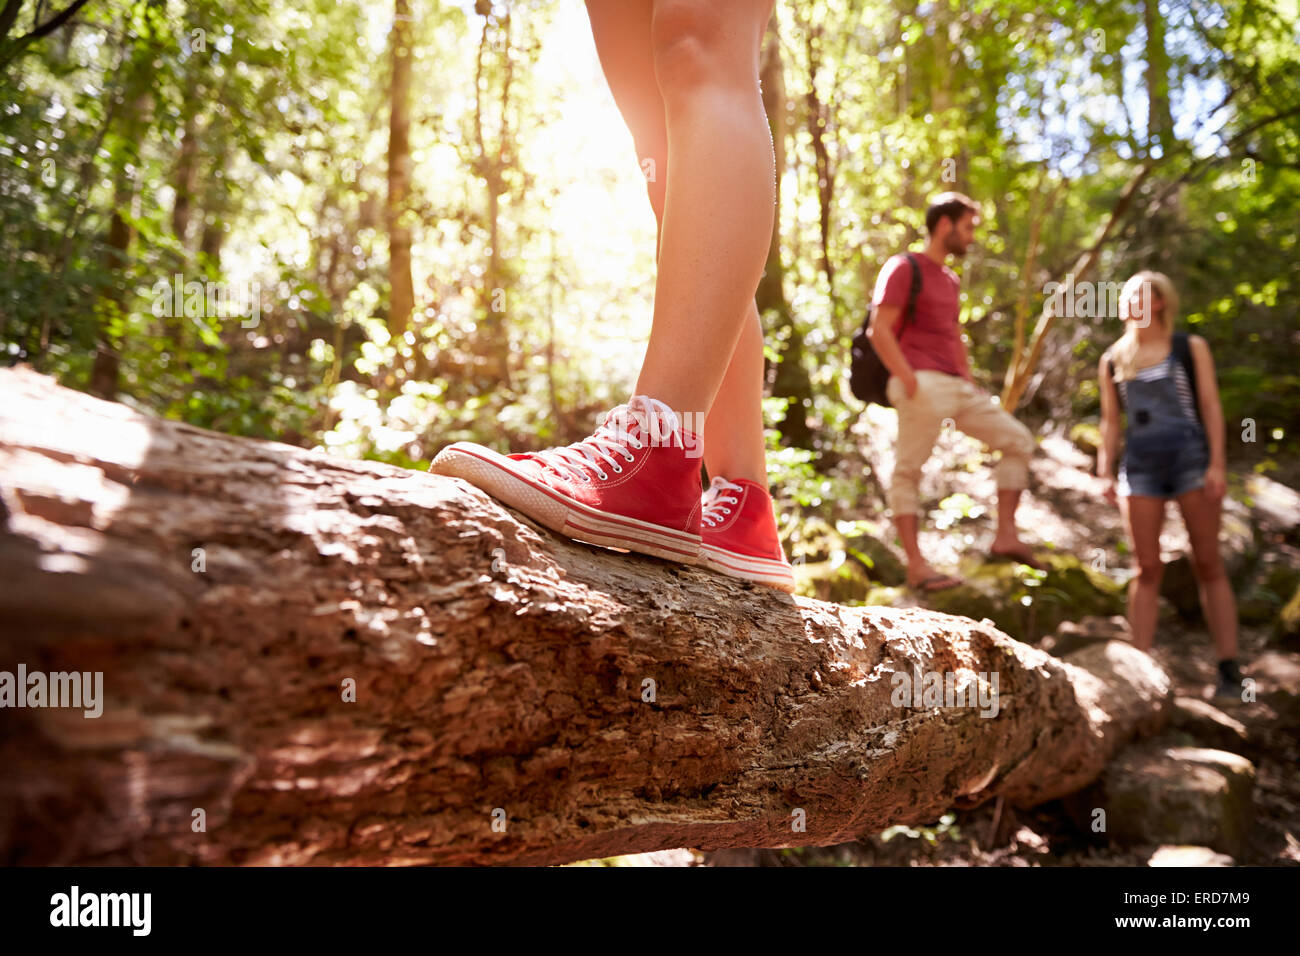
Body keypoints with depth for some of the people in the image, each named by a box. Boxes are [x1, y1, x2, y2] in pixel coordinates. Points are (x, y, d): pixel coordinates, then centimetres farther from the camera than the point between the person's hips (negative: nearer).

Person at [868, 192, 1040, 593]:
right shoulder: (904, 268, -2)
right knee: (908, 469, -8)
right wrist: (910, 381, -19)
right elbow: (879, 330, -12)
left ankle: (1006, 535, 7)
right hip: (923, 385, -9)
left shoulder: (950, 279, 23)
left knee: (1018, 440, 8)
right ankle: (916, 564, -7)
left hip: (956, 386, 9)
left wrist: (969, 381, 20)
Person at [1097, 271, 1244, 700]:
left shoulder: (1190, 348, 6)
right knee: (1147, 567, 0)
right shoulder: (1112, 360, 13)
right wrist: (1105, 472, 5)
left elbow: (1211, 406, 1)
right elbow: (1111, 421, 14)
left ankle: (1229, 669, 2)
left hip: (1190, 456, -2)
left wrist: (1217, 463, -9)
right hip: (1141, 463, 2)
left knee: (1208, 563, 0)